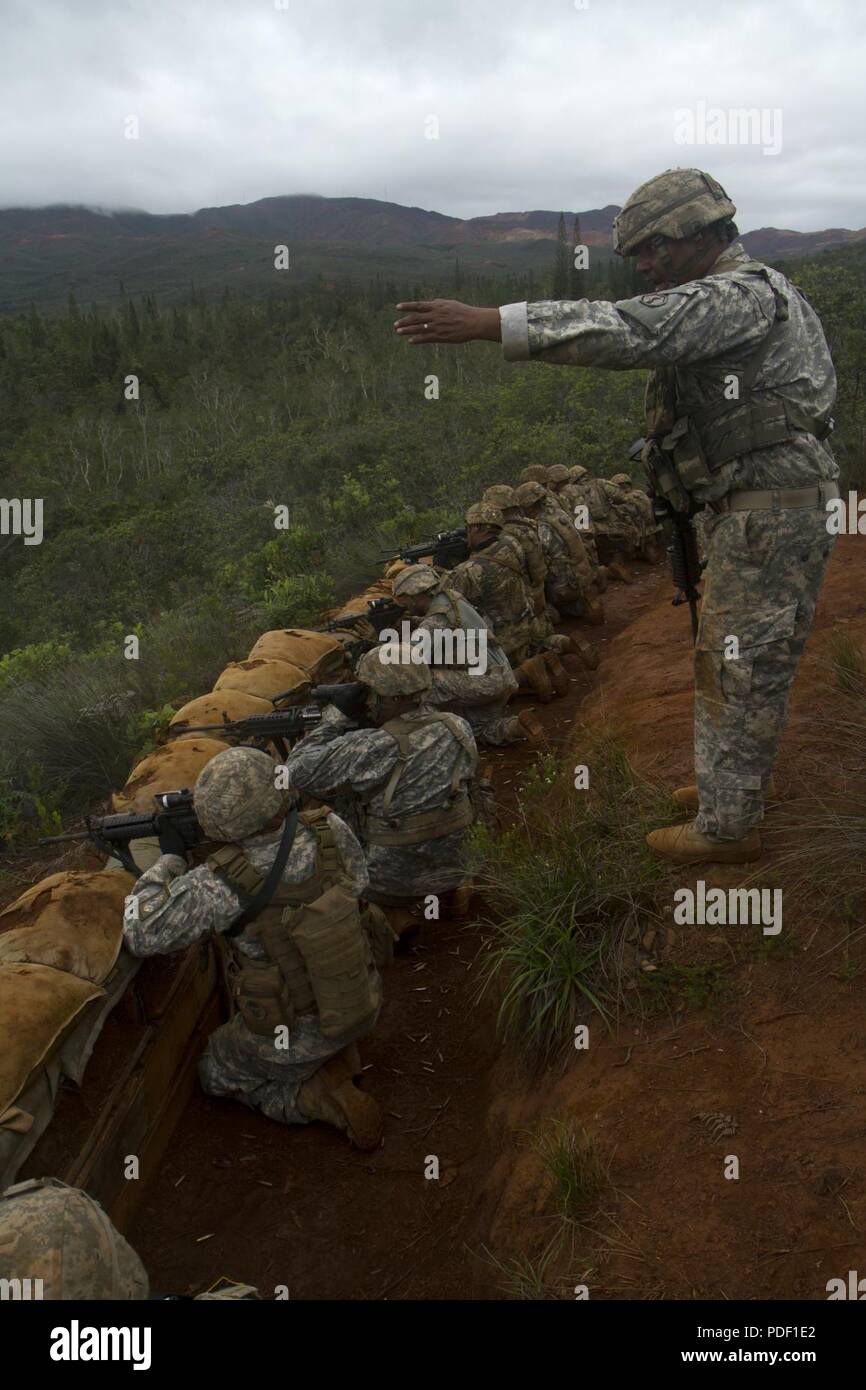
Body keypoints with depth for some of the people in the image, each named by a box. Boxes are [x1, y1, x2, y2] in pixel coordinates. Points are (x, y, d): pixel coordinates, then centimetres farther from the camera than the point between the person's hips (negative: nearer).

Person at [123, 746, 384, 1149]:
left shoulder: (217, 884, -31)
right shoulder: (329, 829, -20)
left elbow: (142, 933, -21)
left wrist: (170, 858, -9)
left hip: (295, 1038, -5)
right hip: (362, 1005, 5)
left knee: (218, 1073, 26)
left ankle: (318, 1098, 5)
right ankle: (339, 1055, 17)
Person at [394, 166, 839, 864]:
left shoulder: (743, 292, -16)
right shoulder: (722, 301, 18)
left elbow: (632, 331, -30)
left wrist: (487, 323, -33)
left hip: (773, 511, -10)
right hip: (747, 509, 10)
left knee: (743, 668, -3)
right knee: (727, 657, 18)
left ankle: (727, 826, 9)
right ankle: (728, 782, 33)